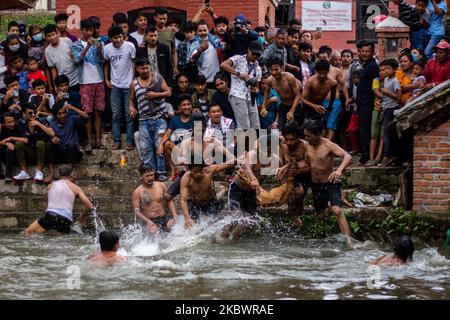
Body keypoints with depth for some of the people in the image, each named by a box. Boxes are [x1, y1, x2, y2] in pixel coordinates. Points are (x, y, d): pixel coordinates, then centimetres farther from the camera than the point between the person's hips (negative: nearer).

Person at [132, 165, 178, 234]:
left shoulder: (161, 186, 9)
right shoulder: (137, 192, -2)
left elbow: (169, 201, 15)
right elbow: (136, 211, -7)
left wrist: (175, 216, -1)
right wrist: (148, 221, -22)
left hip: (164, 218, 4)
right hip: (150, 221, -4)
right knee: (154, 232, -34)